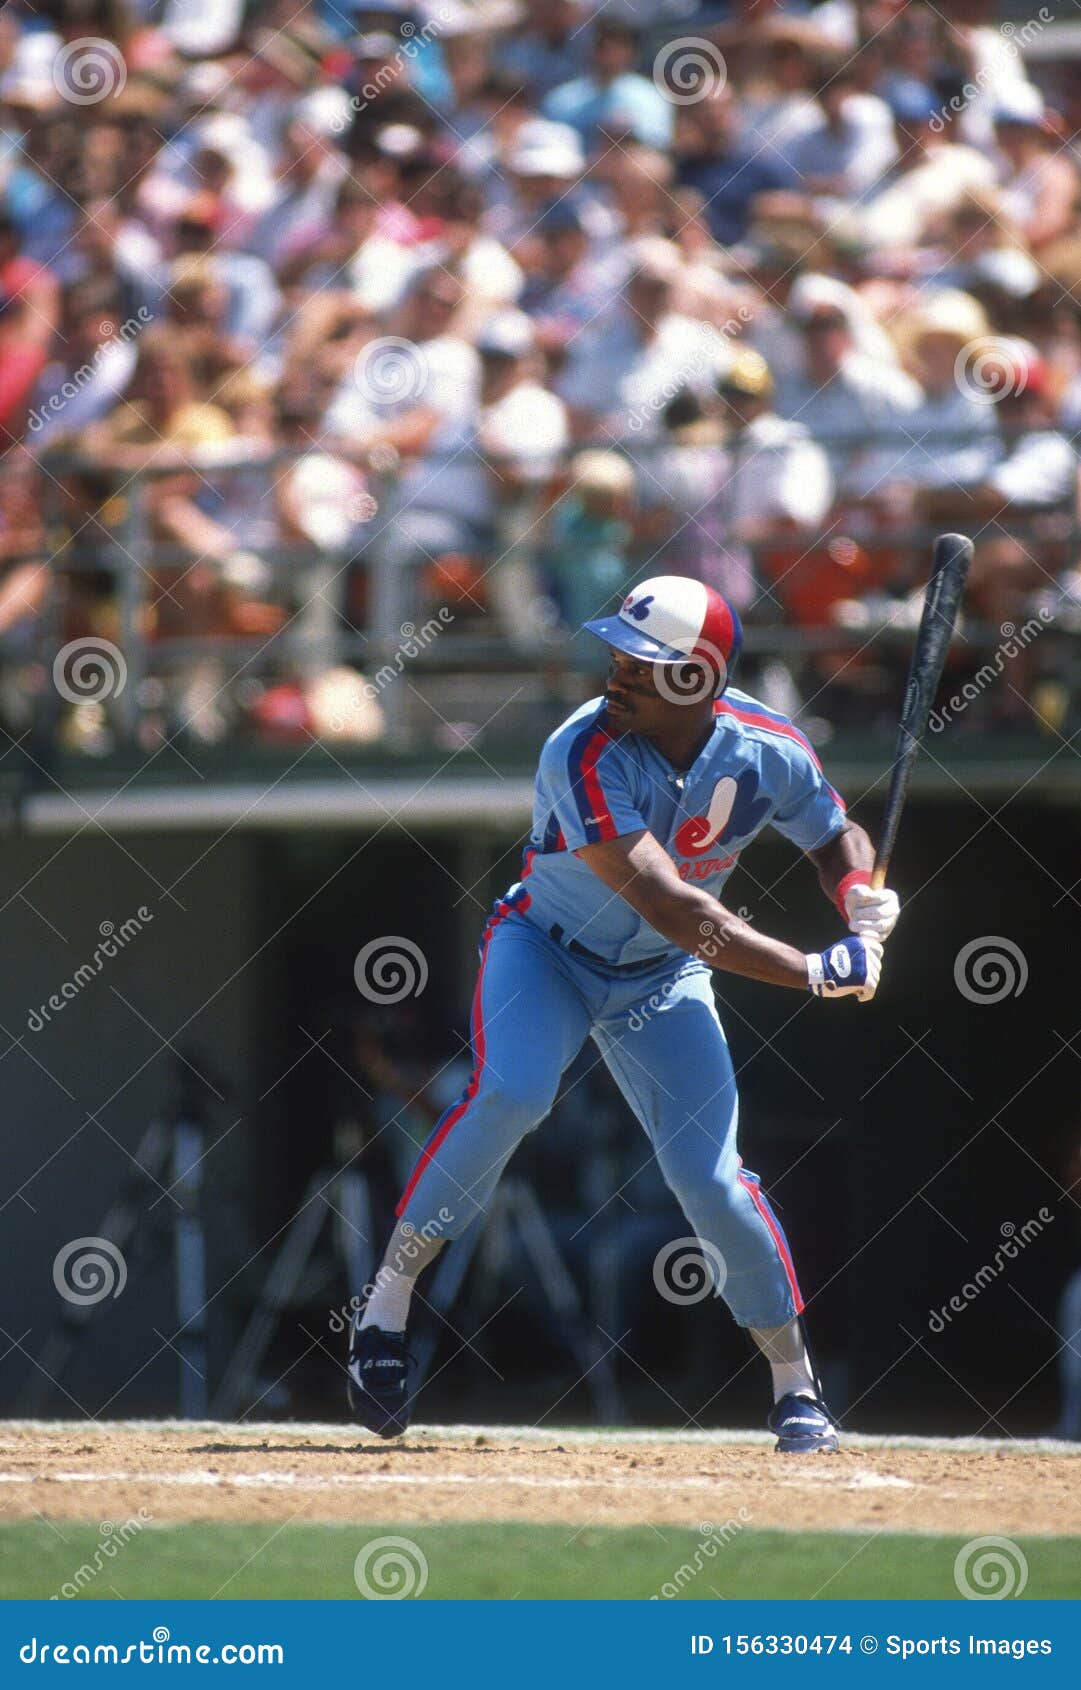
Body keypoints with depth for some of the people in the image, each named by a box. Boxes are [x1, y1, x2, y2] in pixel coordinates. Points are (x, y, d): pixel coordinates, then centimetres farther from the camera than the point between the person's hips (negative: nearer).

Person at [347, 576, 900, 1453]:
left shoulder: (766, 750, -17)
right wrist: (812, 972, -41)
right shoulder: (585, 756, -32)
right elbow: (669, 904, -39)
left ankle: (797, 1387, 10)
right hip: (546, 952, -3)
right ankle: (389, 1300, -18)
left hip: (660, 983, 3)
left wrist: (866, 911, -19)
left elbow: (838, 836, 4)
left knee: (713, 1181, -8)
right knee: (511, 1093, -32)